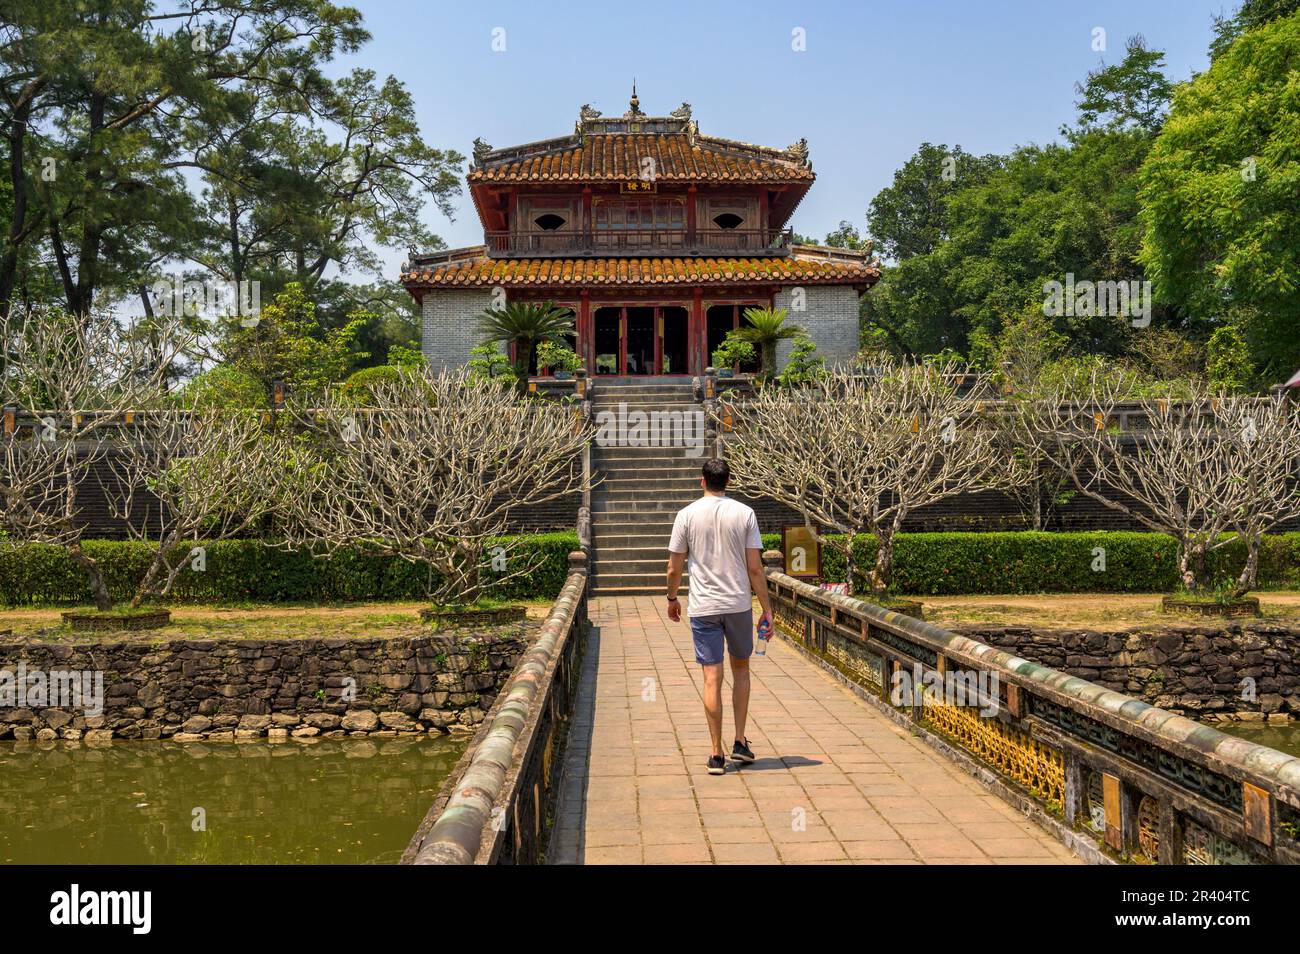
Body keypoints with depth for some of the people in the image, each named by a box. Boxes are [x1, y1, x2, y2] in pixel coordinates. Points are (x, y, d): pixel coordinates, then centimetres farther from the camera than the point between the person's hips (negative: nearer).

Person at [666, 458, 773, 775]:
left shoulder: (687, 515, -3)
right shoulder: (744, 514, -2)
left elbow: (674, 568, 0)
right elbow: (755, 568, -4)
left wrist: (672, 598, 17)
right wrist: (767, 609, 2)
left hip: (703, 608, -1)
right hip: (739, 605, 1)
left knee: (712, 678, 2)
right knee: (741, 670, 19)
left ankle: (717, 755, 5)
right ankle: (740, 743, 16)